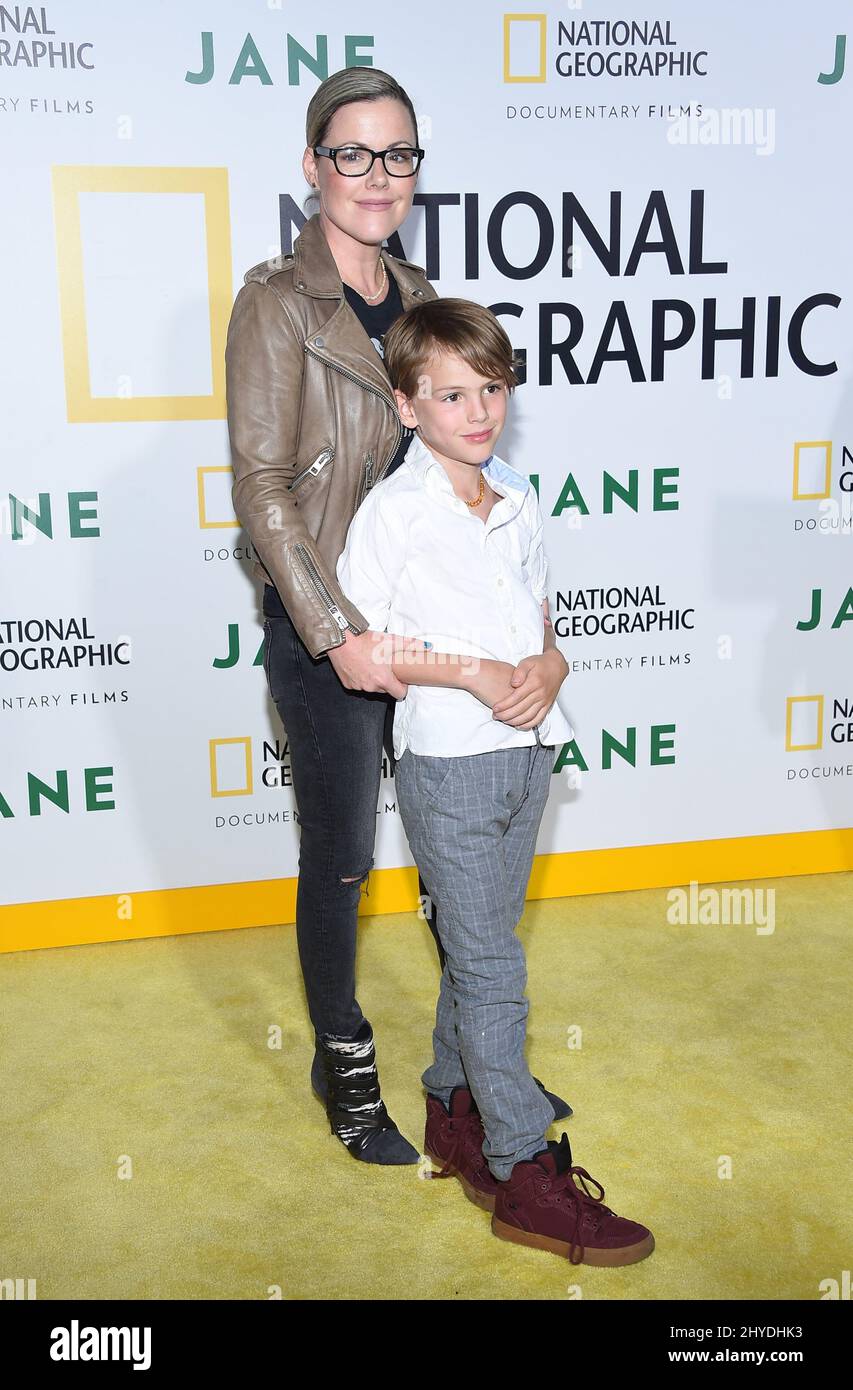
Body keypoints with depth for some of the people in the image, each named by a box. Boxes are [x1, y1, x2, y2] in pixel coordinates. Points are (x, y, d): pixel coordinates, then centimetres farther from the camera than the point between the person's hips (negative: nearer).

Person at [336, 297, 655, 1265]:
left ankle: (454, 1114, 34)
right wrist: (473, 675, -17)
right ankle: (525, 1175, 9)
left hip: (526, 750, 6)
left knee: (478, 947, 17)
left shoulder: (518, 499, 8)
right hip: (447, 760, -6)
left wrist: (550, 665, -7)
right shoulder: (393, 512, -11)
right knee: (491, 966, -1)